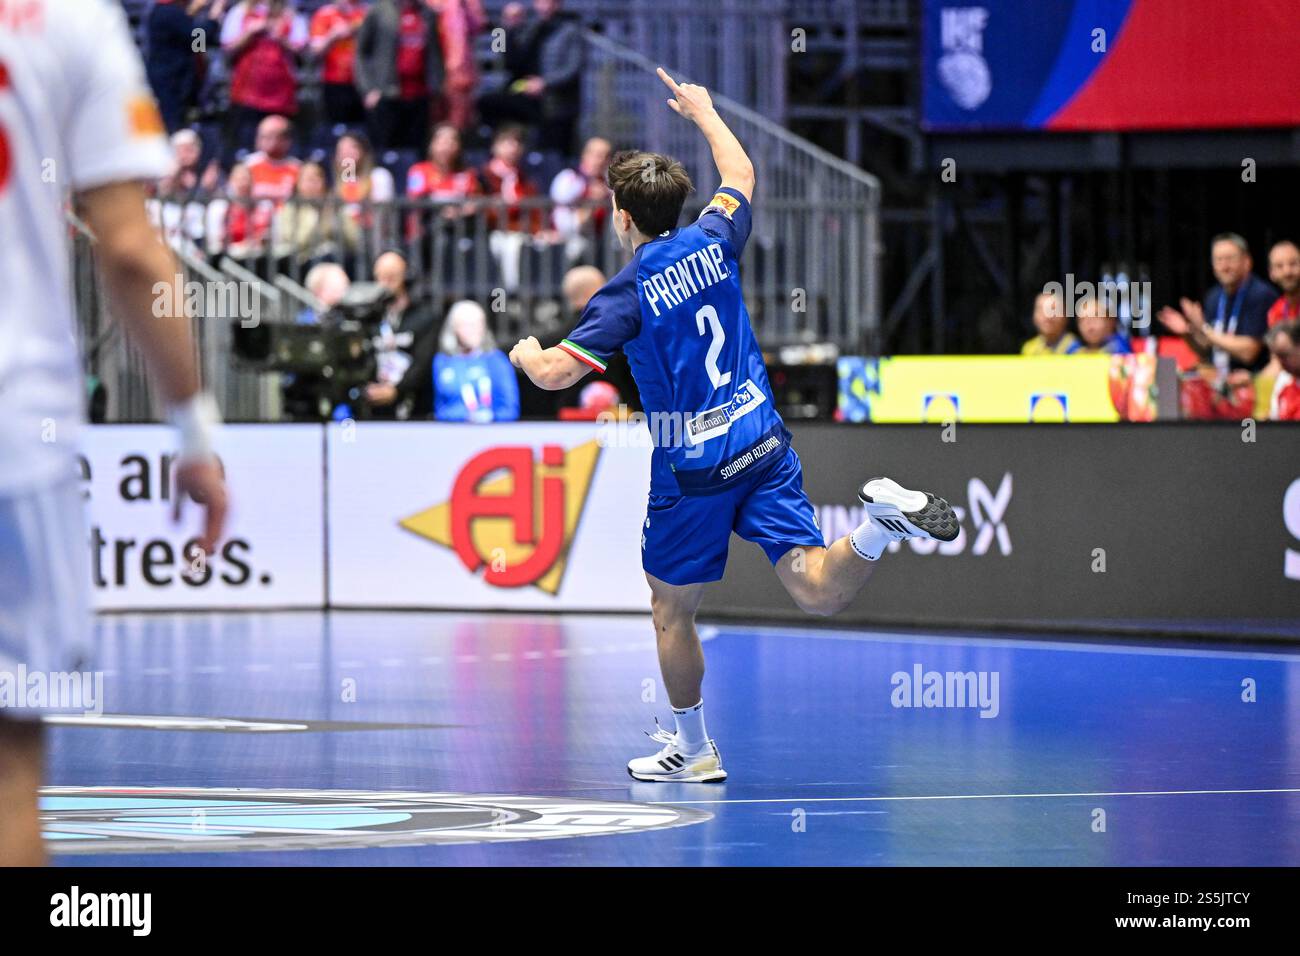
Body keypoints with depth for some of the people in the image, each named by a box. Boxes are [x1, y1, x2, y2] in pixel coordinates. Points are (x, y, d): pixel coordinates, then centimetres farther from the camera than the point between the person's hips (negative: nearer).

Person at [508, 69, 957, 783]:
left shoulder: (628, 294, -13)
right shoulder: (713, 242, 2)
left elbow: (554, 374, -15)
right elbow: (740, 175, 23)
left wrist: (525, 352, 8)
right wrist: (703, 110, 38)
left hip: (694, 470, -5)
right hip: (763, 445, 5)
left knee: (671, 610, 14)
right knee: (820, 593, -5)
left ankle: (693, 749, 21)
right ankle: (880, 523, -32)